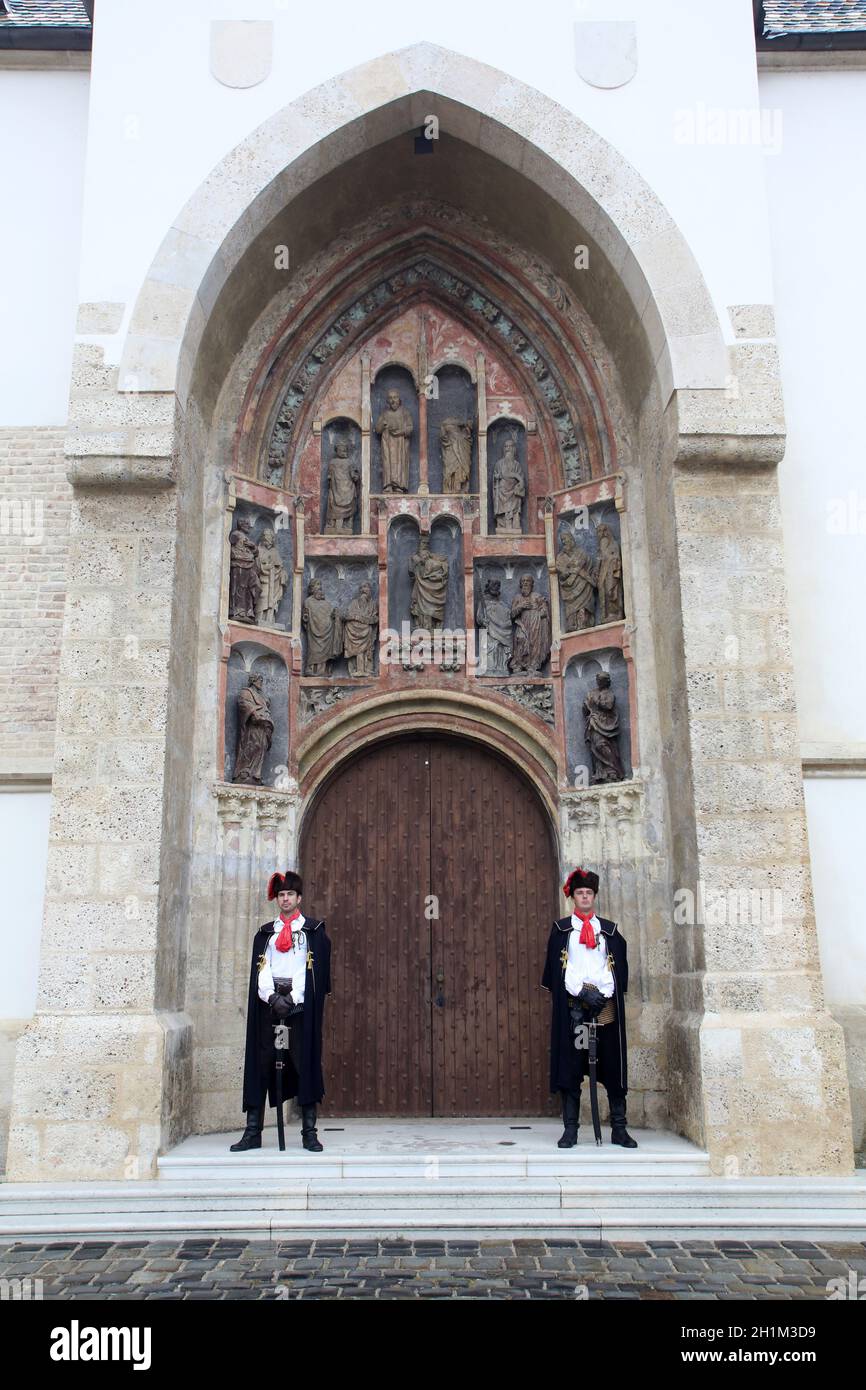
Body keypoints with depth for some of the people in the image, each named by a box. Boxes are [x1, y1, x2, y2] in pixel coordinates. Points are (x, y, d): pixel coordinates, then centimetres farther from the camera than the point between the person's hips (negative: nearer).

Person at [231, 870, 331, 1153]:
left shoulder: (314, 931, 9)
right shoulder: (265, 933, 16)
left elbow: (312, 969, 0)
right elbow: (260, 970, 6)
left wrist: (292, 998, -11)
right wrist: (272, 997, -11)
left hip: (301, 1003, -2)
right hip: (269, 1002, 2)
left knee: (305, 1063, -3)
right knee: (260, 1065, 0)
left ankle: (309, 1132, 2)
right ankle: (253, 1132, 4)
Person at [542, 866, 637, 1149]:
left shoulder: (609, 930, 14)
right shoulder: (561, 929, 8)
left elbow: (618, 965, 10)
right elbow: (558, 967, 1)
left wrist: (603, 993, -4)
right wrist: (581, 992, -10)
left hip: (606, 1003, 2)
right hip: (572, 1004, -1)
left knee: (613, 1066, 2)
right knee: (570, 1067, -1)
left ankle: (619, 1129, 9)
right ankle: (570, 1129, 5)